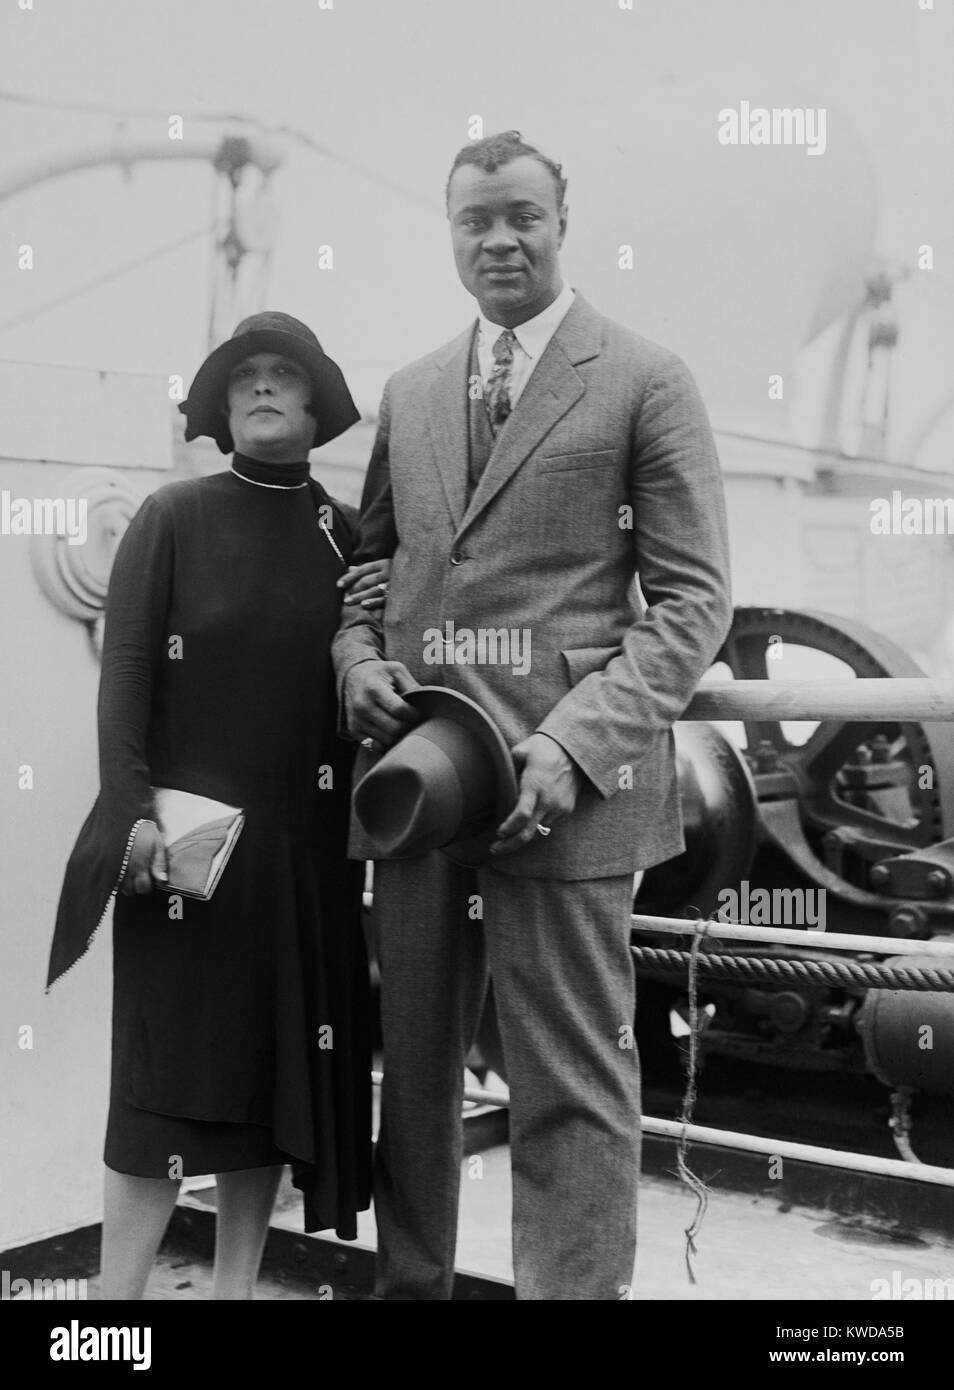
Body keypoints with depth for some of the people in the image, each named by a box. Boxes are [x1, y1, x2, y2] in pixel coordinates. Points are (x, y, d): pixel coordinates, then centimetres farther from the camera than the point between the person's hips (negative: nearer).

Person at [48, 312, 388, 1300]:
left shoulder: (350, 538, 9)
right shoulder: (172, 519, -1)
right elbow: (124, 672, -6)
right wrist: (132, 810, -15)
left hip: (305, 845, 4)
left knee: (279, 1068, 8)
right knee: (166, 1072, -2)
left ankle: (235, 1285, 21)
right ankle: (118, 1289, 7)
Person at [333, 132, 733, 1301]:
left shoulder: (645, 381, 0)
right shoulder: (409, 392, 16)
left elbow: (692, 598, -4)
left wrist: (573, 742, -17)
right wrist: (358, 656, 1)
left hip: (560, 779, -5)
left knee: (573, 1086, -1)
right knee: (411, 1067, 14)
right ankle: (409, 1280, 29)